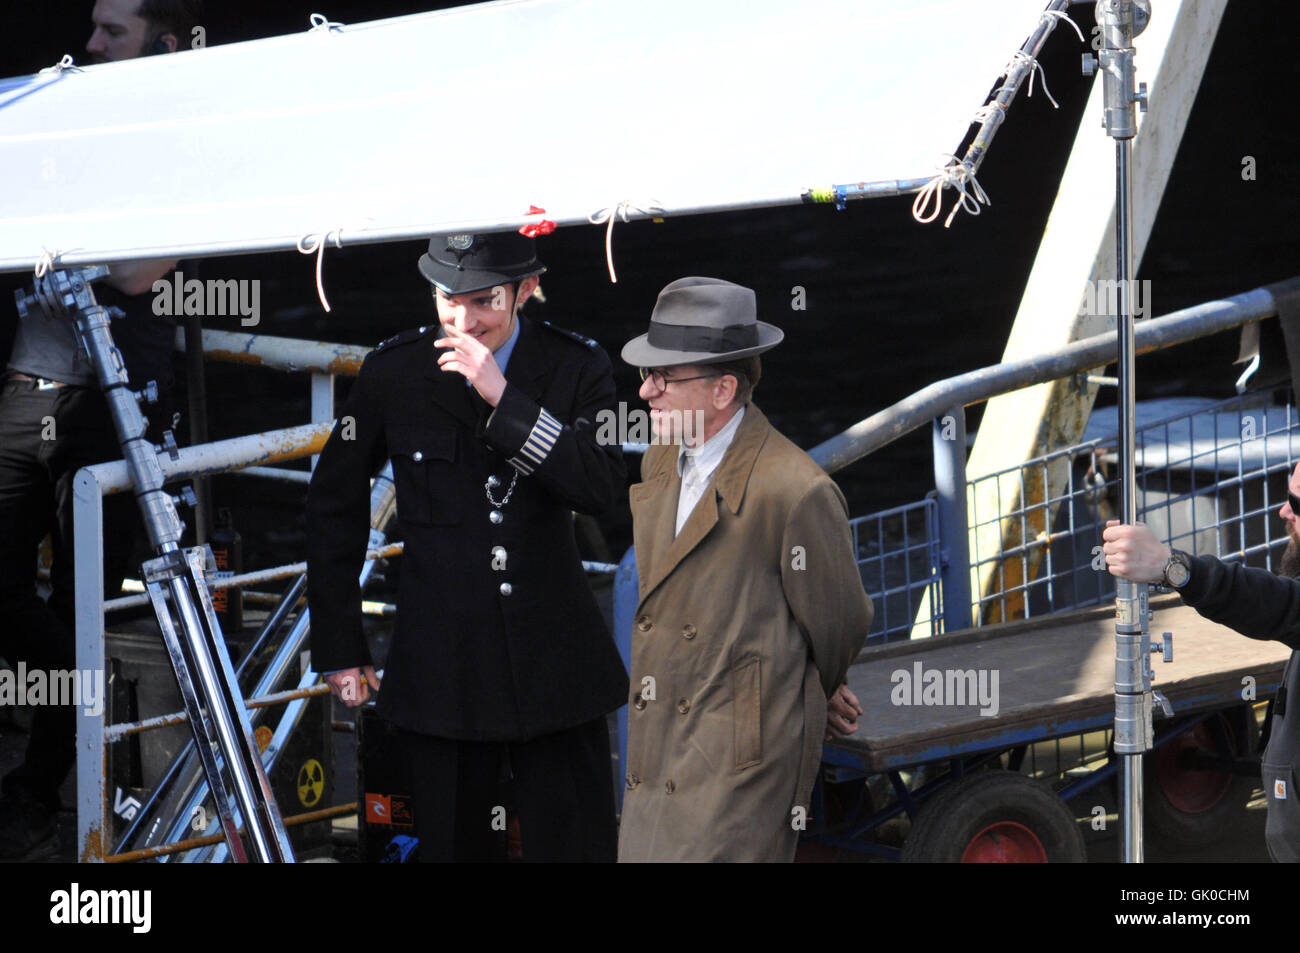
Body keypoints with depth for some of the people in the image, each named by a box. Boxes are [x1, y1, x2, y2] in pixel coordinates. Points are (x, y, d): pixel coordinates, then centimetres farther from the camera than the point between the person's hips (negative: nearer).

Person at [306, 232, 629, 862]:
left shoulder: (577, 367, -2)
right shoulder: (392, 372, -1)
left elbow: (604, 487, -16)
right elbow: (335, 503, 9)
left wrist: (504, 399, -23)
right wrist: (339, 650, 10)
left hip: (555, 666, 0)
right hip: (441, 664, 0)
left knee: (578, 845, 3)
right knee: (455, 846, 7)